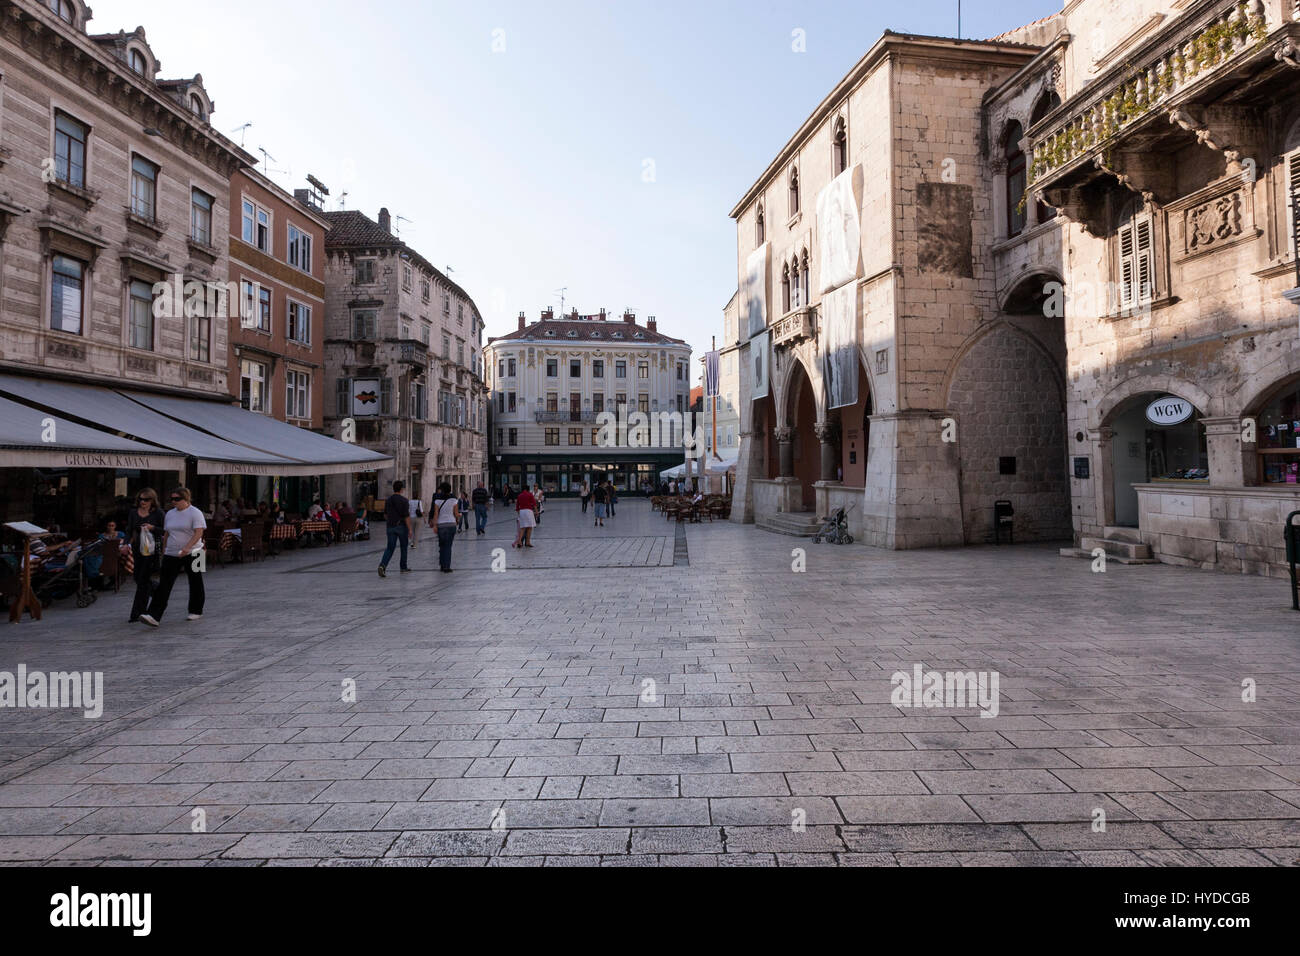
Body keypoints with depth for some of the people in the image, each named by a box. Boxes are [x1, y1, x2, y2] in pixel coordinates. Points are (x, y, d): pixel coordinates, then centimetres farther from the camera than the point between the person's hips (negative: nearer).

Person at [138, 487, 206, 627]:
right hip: (171, 555, 5)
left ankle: (196, 611, 22)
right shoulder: (169, 514, 13)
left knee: (195, 584, 7)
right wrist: (163, 550, 16)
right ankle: (154, 616, -13)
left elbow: (199, 532, -16)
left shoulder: (195, 513, -7)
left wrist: (187, 548, -27)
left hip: (191, 554, -5)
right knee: (164, 585, -7)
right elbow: (166, 534, 20)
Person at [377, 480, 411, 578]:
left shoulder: (388, 500, 6)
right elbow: (407, 516, -14)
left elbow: (385, 514, 14)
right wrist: (409, 529, -11)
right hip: (401, 526, -4)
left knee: (390, 548, 2)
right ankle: (403, 568, 21)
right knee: (404, 547, 13)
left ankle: (382, 565, -20)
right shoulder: (404, 500, -11)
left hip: (390, 527, 4)